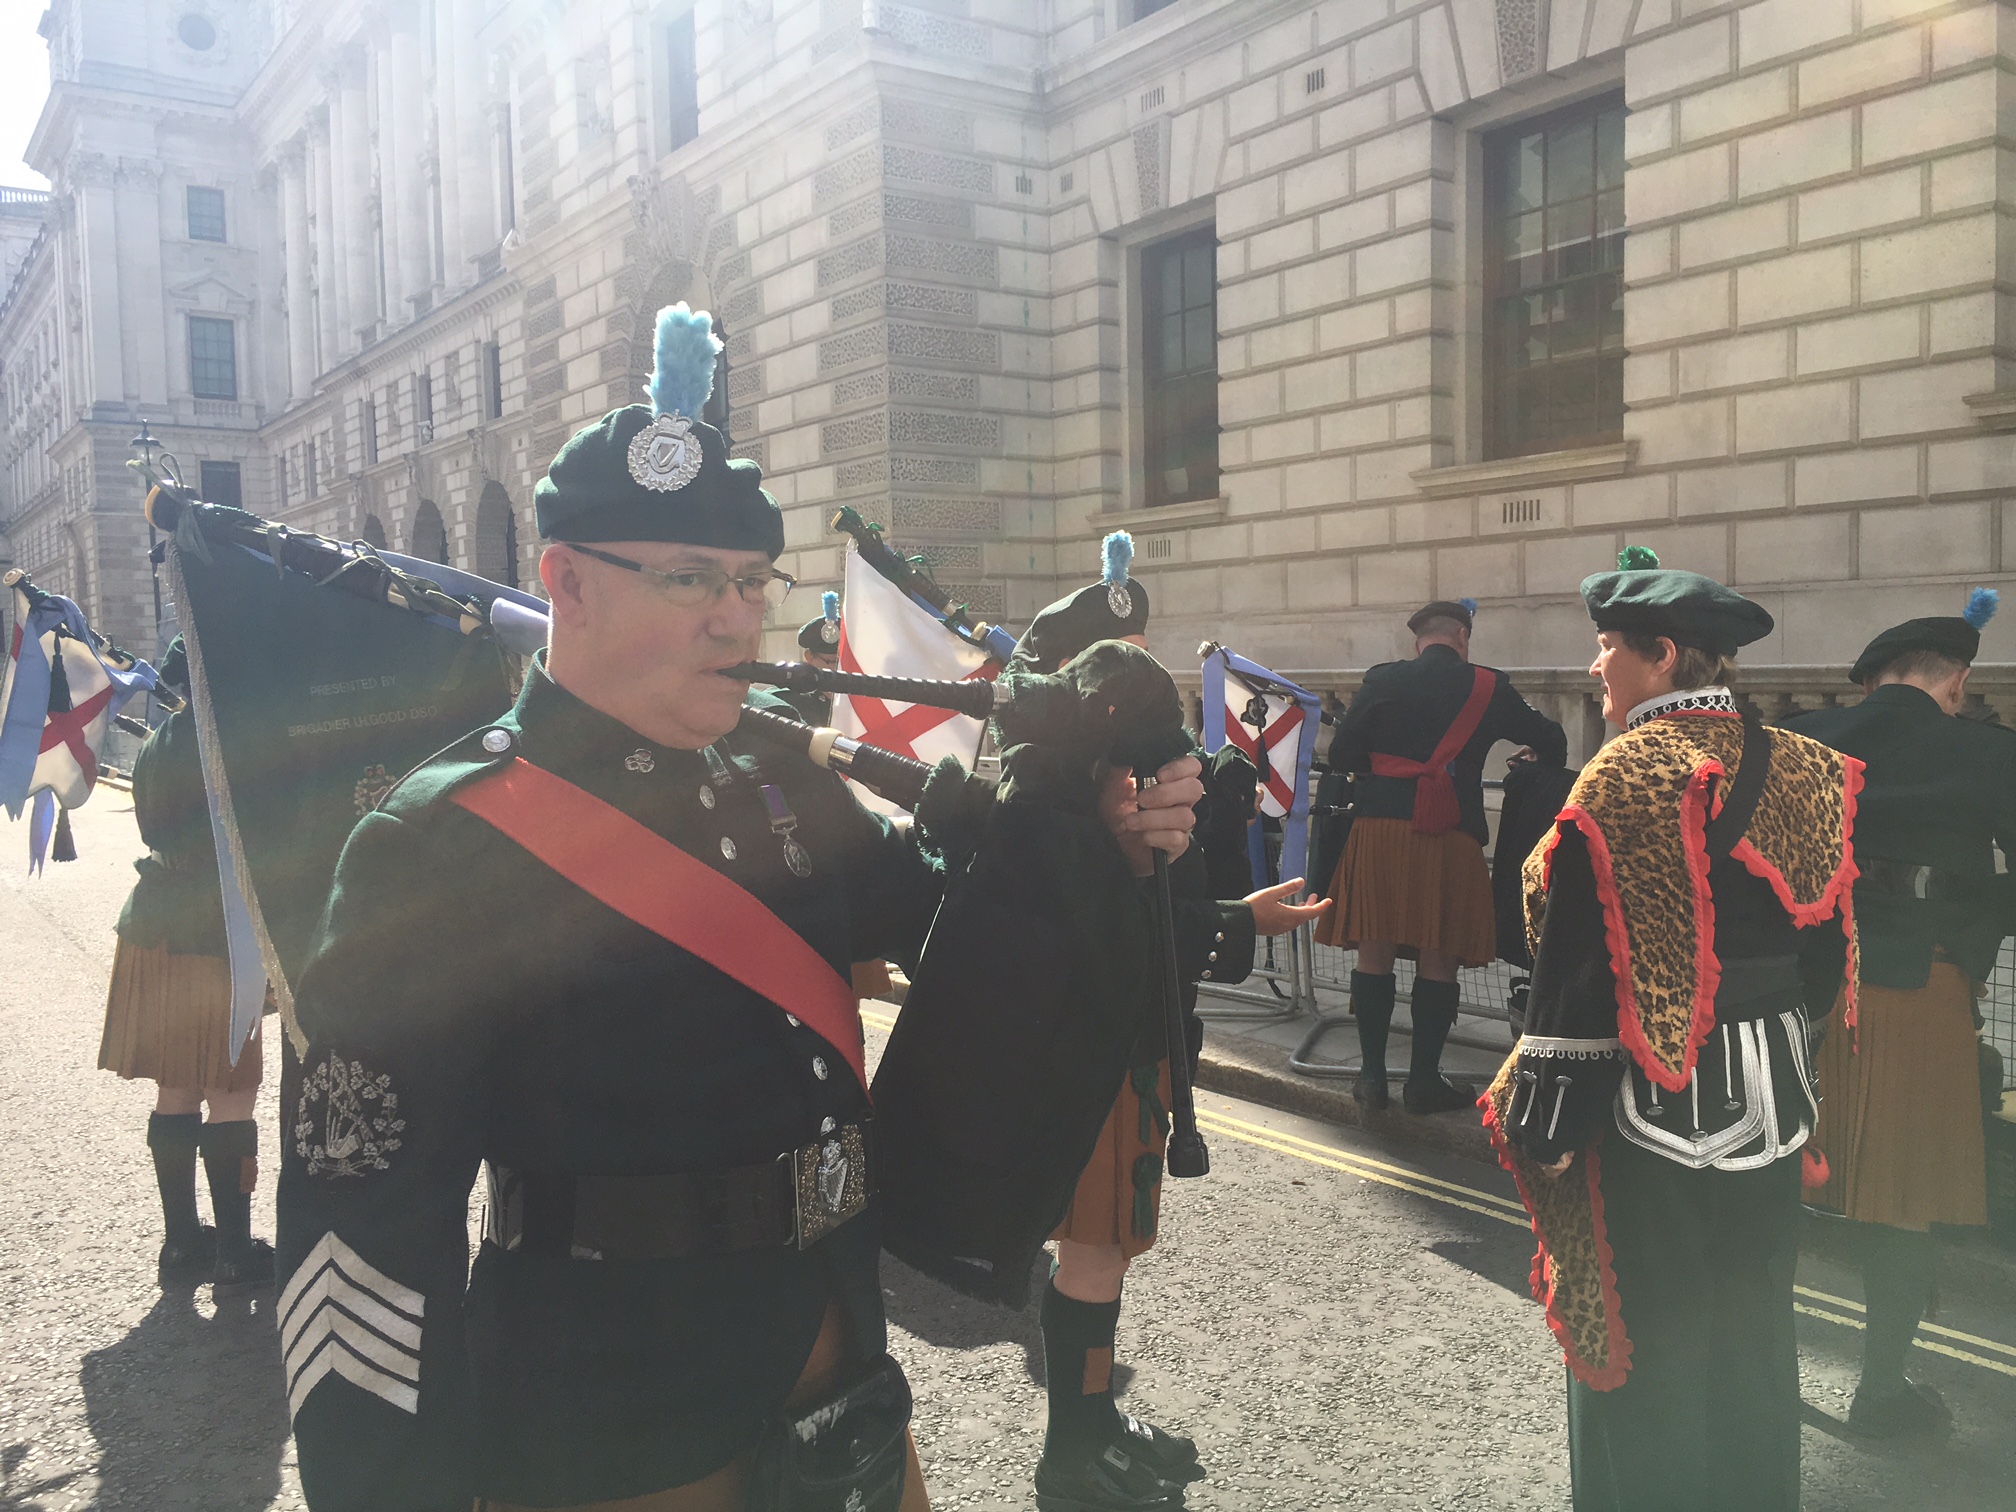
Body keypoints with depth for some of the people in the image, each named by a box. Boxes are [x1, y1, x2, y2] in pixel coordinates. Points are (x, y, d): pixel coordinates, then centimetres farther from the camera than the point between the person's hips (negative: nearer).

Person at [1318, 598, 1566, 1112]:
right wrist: (1538, 760, 38)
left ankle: (1372, 1075, 13)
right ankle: (1423, 1080, 12)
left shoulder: (1381, 681, 5)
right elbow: (1551, 741, 16)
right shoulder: (1488, 688, 6)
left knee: (1375, 953, 8)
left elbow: (1340, 756, 2)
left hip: (1378, 828, 1)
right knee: (1438, 962, 7)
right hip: (1451, 836, -1)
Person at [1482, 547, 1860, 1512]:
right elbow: (1825, 936, 9)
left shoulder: (1624, 778, -18)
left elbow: (1581, 969, -19)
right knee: (1747, 1316, 21)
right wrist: (1781, 1046, 20)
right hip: (1771, 1097, 7)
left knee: (1641, 1331, 9)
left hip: (1656, 1100, -7)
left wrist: (1542, 1121, -13)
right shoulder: (1799, 770, 2)